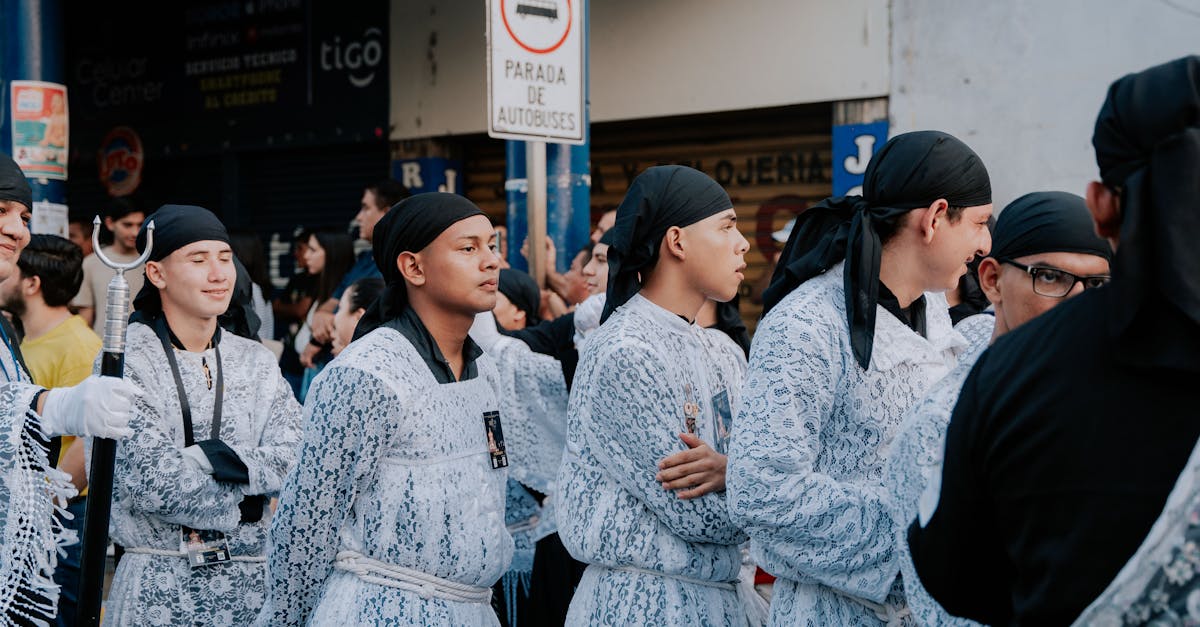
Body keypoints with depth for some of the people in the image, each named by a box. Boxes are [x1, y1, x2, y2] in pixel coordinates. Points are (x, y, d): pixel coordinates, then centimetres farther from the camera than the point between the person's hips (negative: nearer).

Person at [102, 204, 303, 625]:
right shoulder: (126, 361, -7)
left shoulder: (255, 362, 8)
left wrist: (201, 458, -15)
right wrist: (243, 503, -8)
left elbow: (293, 462, -5)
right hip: (158, 586, -4)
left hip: (251, 576, 4)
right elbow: (145, 480, -16)